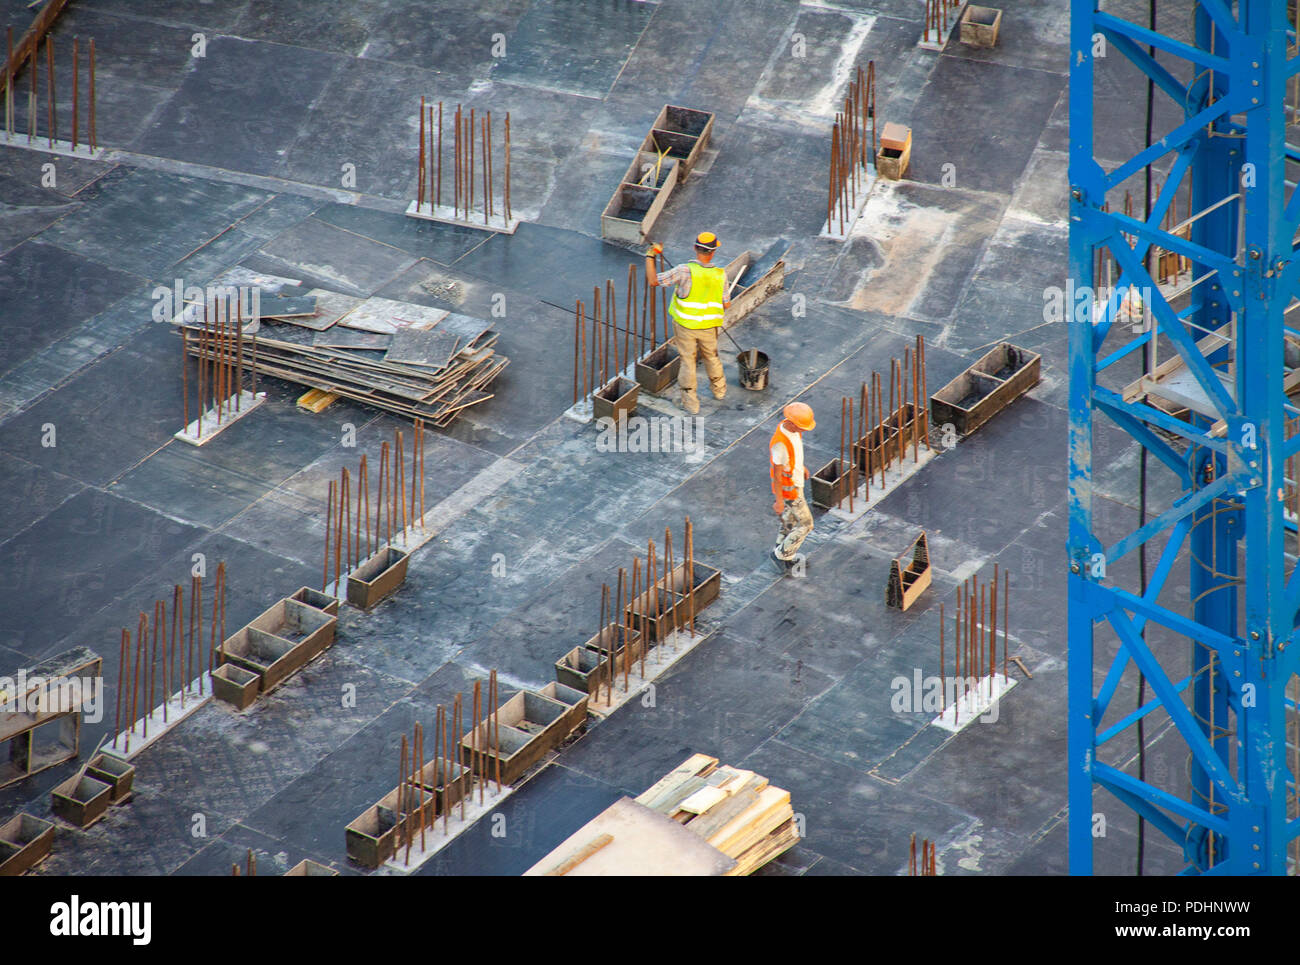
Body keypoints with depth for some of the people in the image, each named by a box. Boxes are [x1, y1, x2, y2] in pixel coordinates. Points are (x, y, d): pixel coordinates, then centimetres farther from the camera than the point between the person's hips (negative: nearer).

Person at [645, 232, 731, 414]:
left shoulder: (685, 271, -25)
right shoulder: (720, 275, -14)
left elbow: (653, 281, -22)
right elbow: (726, 305, -4)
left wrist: (650, 256, -11)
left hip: (685, 325, -3)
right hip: (709, 326, 3)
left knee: (687, 361, 13)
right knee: (711, 356, 27)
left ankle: (690, 401, 19)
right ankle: (719, 389, 47)